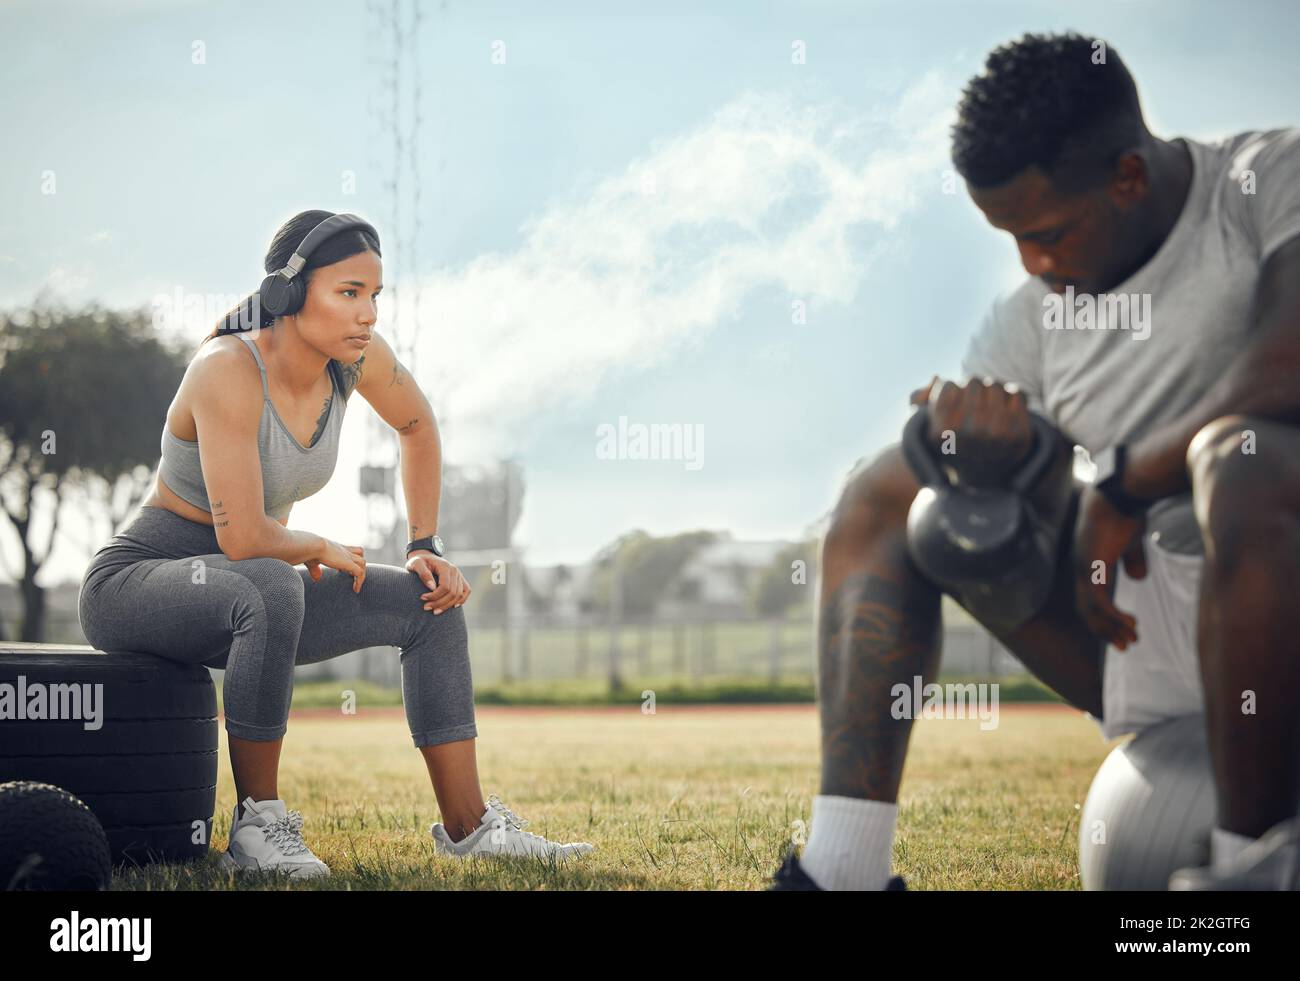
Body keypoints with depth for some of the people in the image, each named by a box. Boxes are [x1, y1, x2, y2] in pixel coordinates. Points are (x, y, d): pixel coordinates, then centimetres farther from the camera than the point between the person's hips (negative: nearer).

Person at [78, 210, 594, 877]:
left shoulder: (358, 358, -8)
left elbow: (418, 428, 15)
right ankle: (257, 825, -25)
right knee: (271, 588, -39)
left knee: (431, 603, 0)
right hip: (133, 585, -8)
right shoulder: (228, 371, -29)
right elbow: (243, 538, -33)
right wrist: (323, 552, -15)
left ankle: (467, 825, 2)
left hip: (243, 591, 8)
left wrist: (426, 546, 10)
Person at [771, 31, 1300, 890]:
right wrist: (998, 451, -17)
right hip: (1143, 635, 7)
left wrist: (1126, 481, -14)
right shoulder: (1032, 318, 10)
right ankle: (842, 870, -10)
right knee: (885, 492, 5)